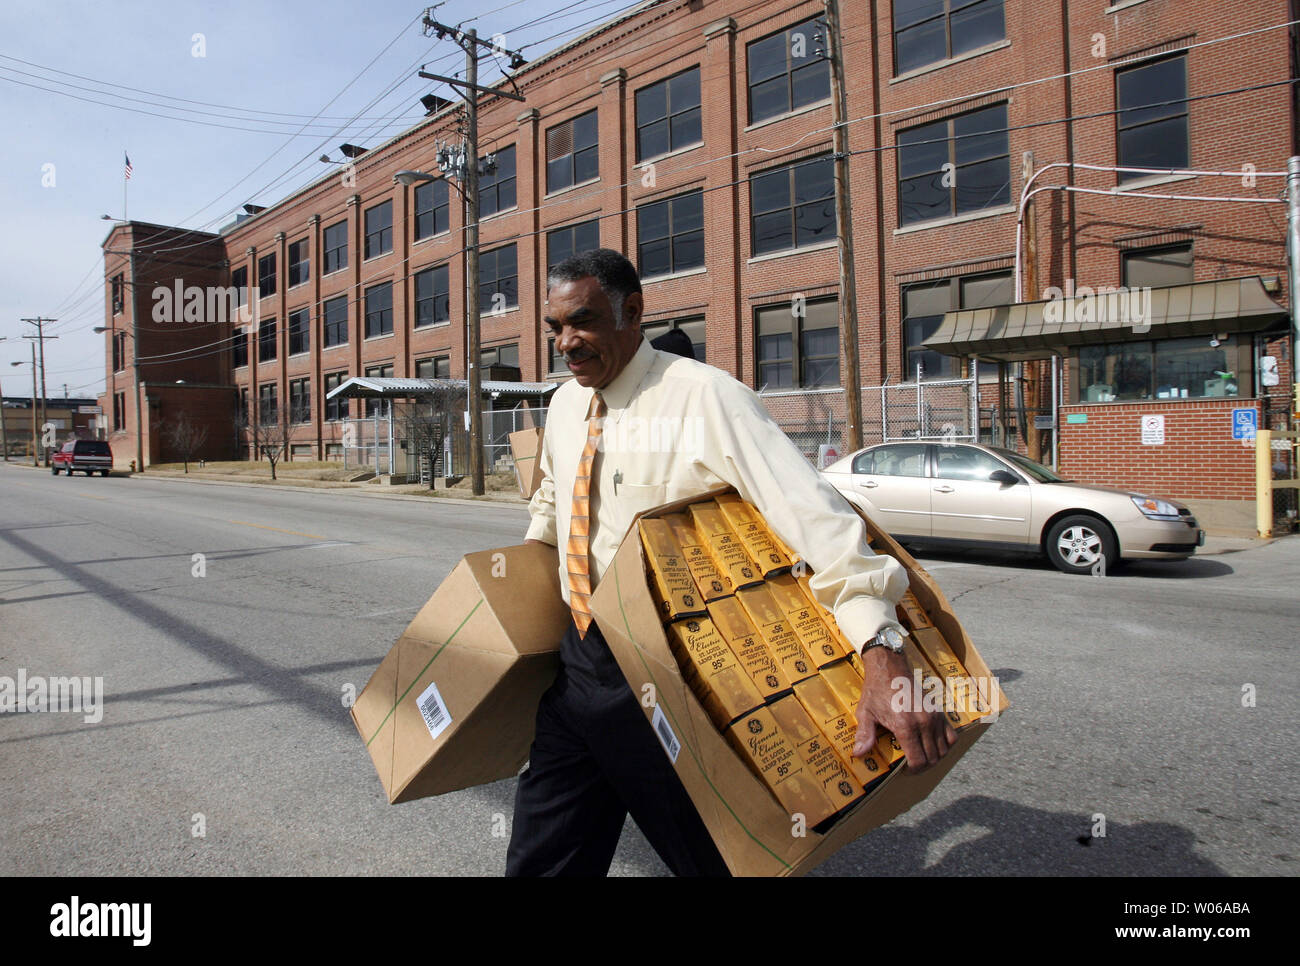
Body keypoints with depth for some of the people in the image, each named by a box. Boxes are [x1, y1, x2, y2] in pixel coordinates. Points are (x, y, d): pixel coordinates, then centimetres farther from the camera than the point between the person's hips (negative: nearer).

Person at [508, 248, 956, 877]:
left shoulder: (705, 397, -18)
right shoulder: (565, 405, 6)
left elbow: (810, 512, -30)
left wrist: (881, 657, -39)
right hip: (578, 661, 6)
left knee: (712, 856, 13)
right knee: (539, 859, 14)